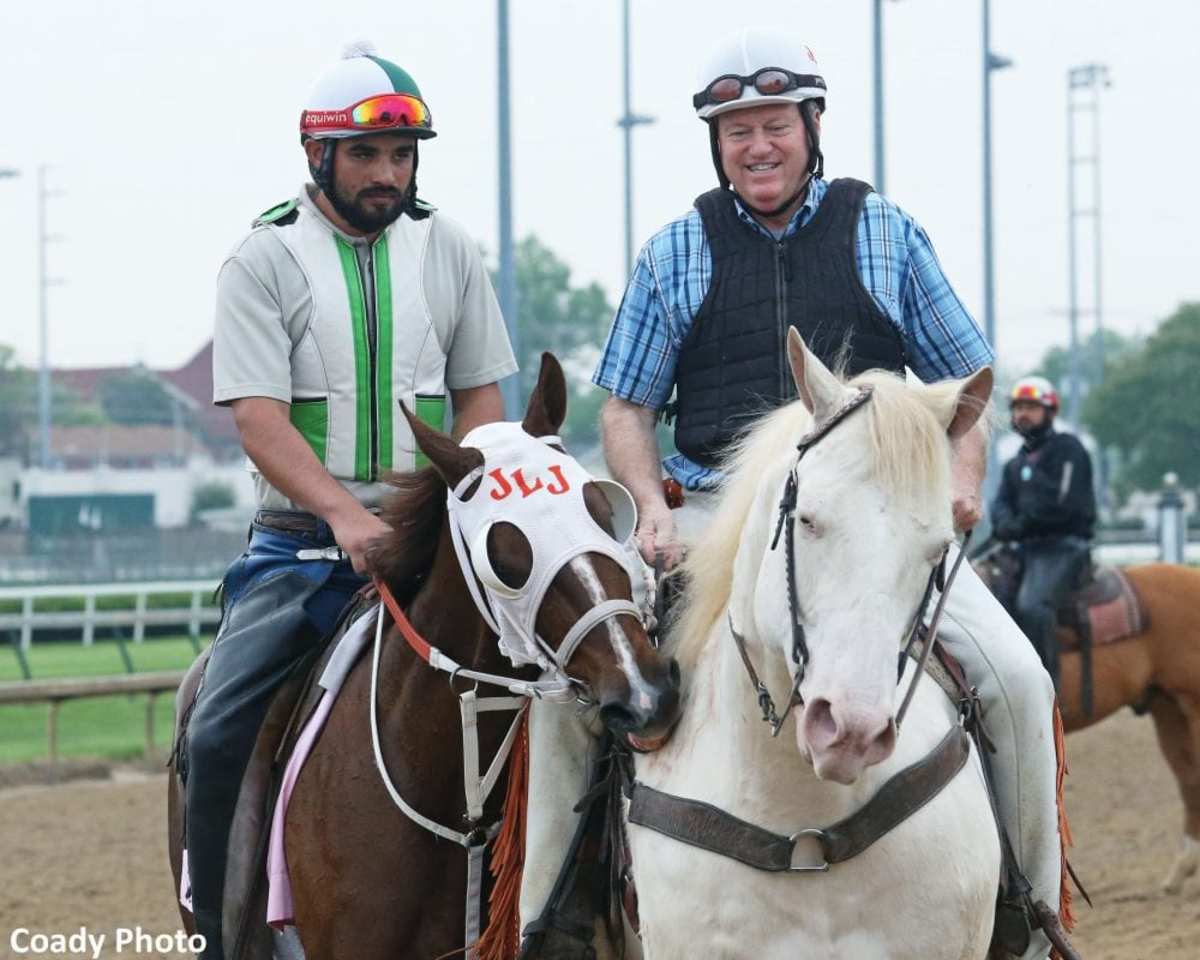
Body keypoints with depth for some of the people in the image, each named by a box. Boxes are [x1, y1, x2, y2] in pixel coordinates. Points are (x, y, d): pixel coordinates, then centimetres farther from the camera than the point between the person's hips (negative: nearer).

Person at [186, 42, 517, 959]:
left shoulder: (448, 249, 9)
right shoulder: (264, 260, -2)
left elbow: (480, 395, 10)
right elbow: (258, 414, -11)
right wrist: (346, 514, -27)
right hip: (299, 544, -2)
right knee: (216, 735, -14)